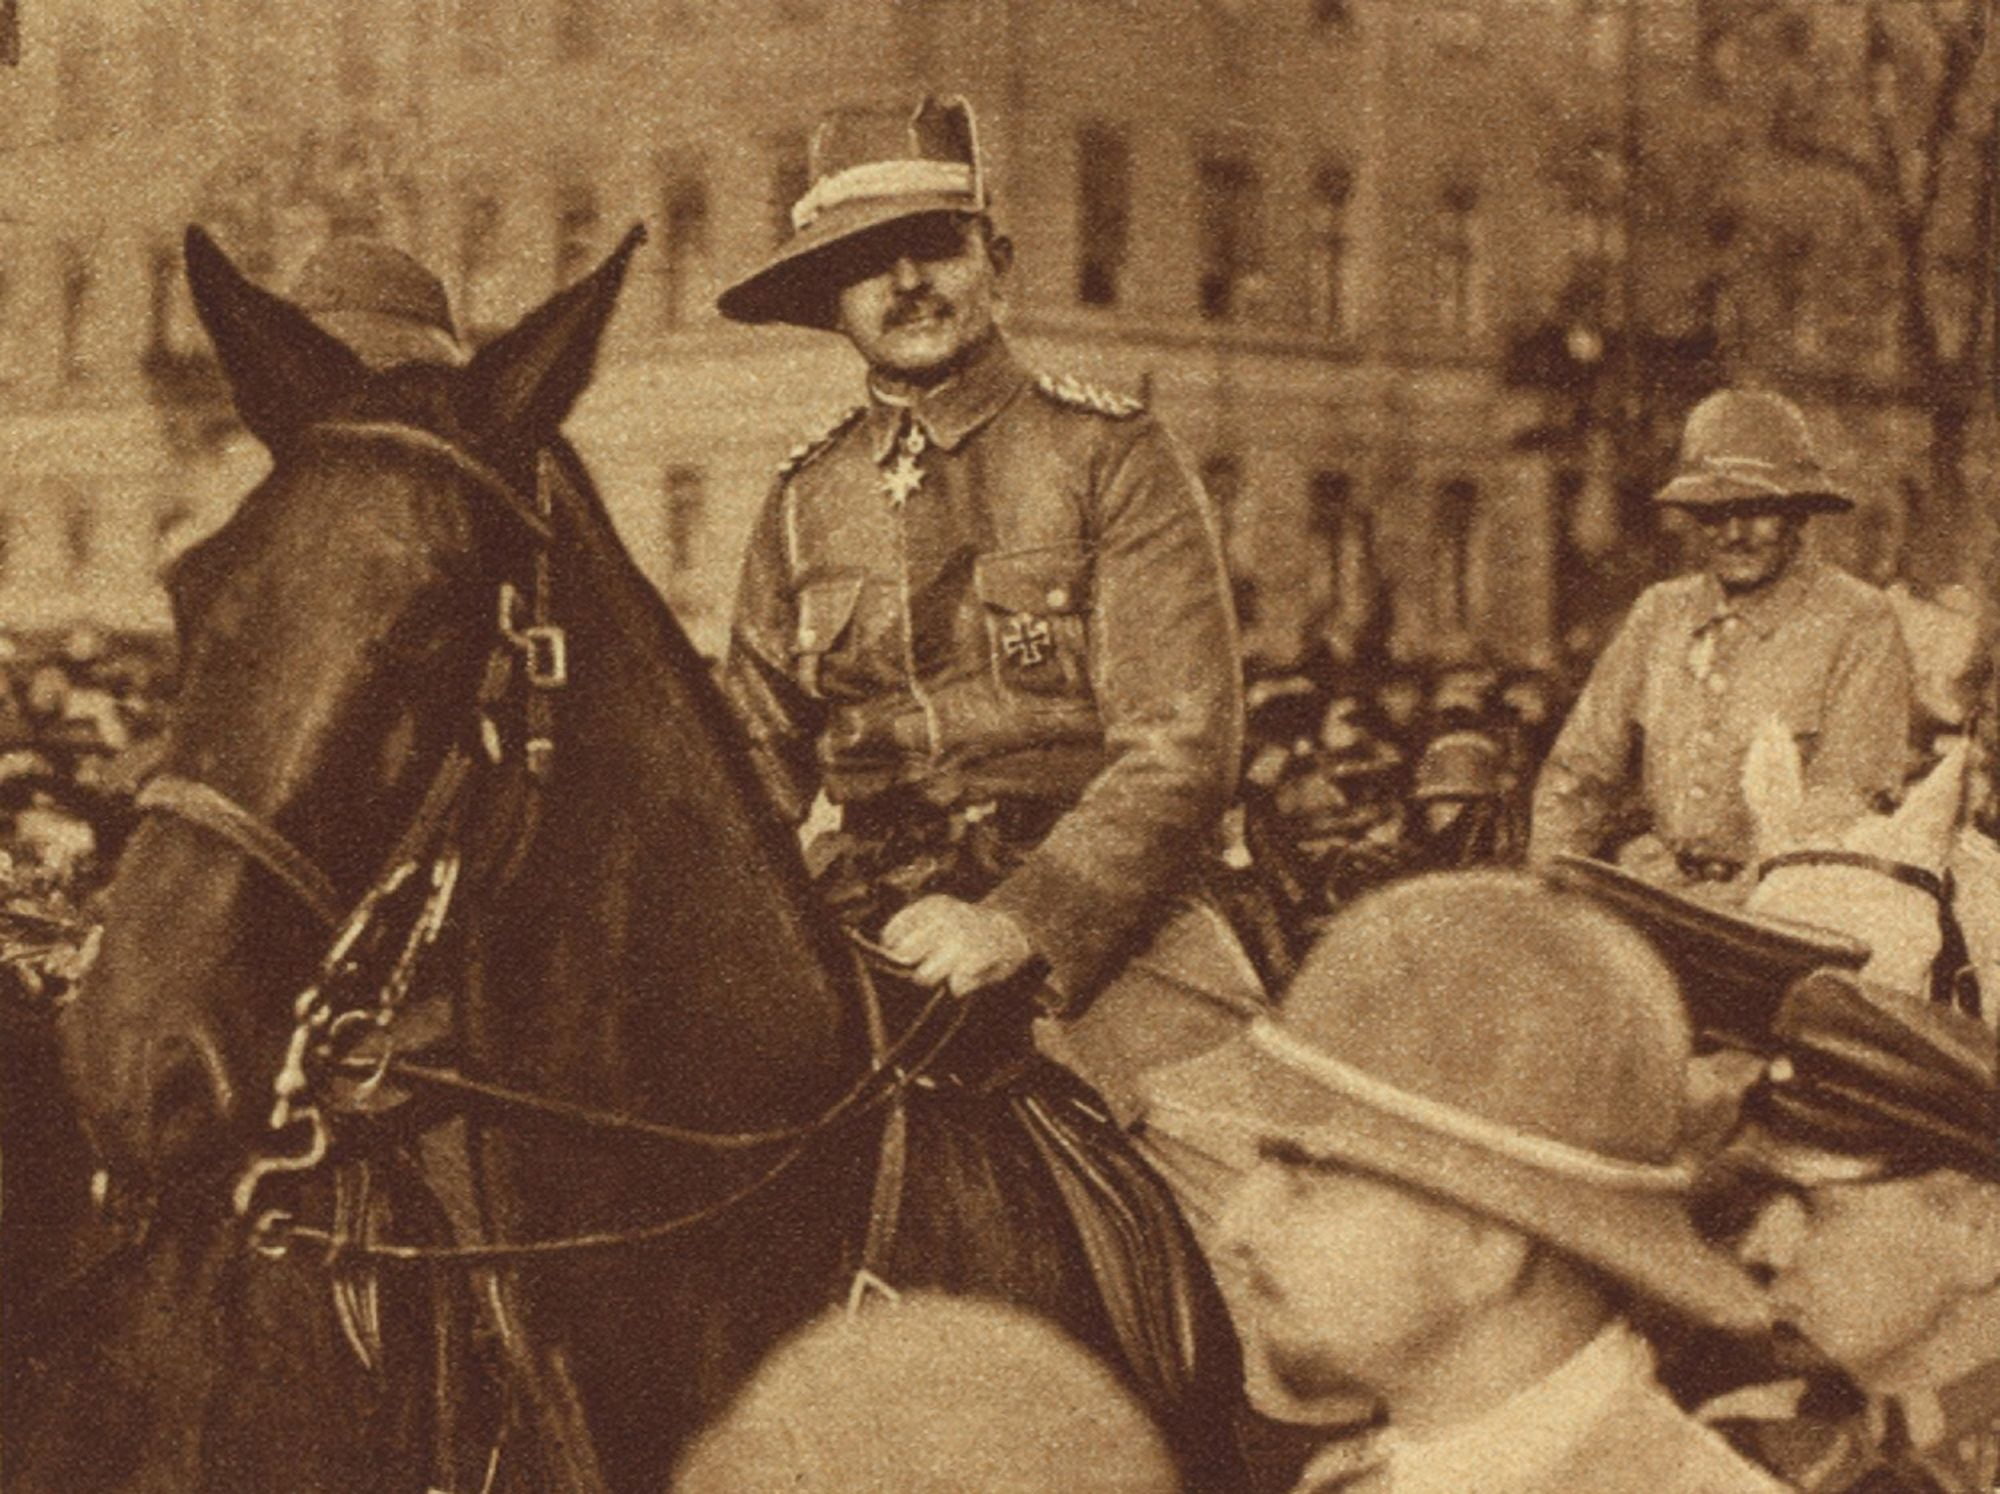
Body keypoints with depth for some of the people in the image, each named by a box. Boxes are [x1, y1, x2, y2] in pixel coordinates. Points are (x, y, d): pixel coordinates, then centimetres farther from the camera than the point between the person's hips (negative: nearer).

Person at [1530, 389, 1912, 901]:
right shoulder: (1659, 614, 13)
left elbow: (1843, 804, -10)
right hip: (1655, 887, 4)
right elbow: (1578, 771, 15)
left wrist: (1734, 897, -21)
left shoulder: (1859, 623, -1)